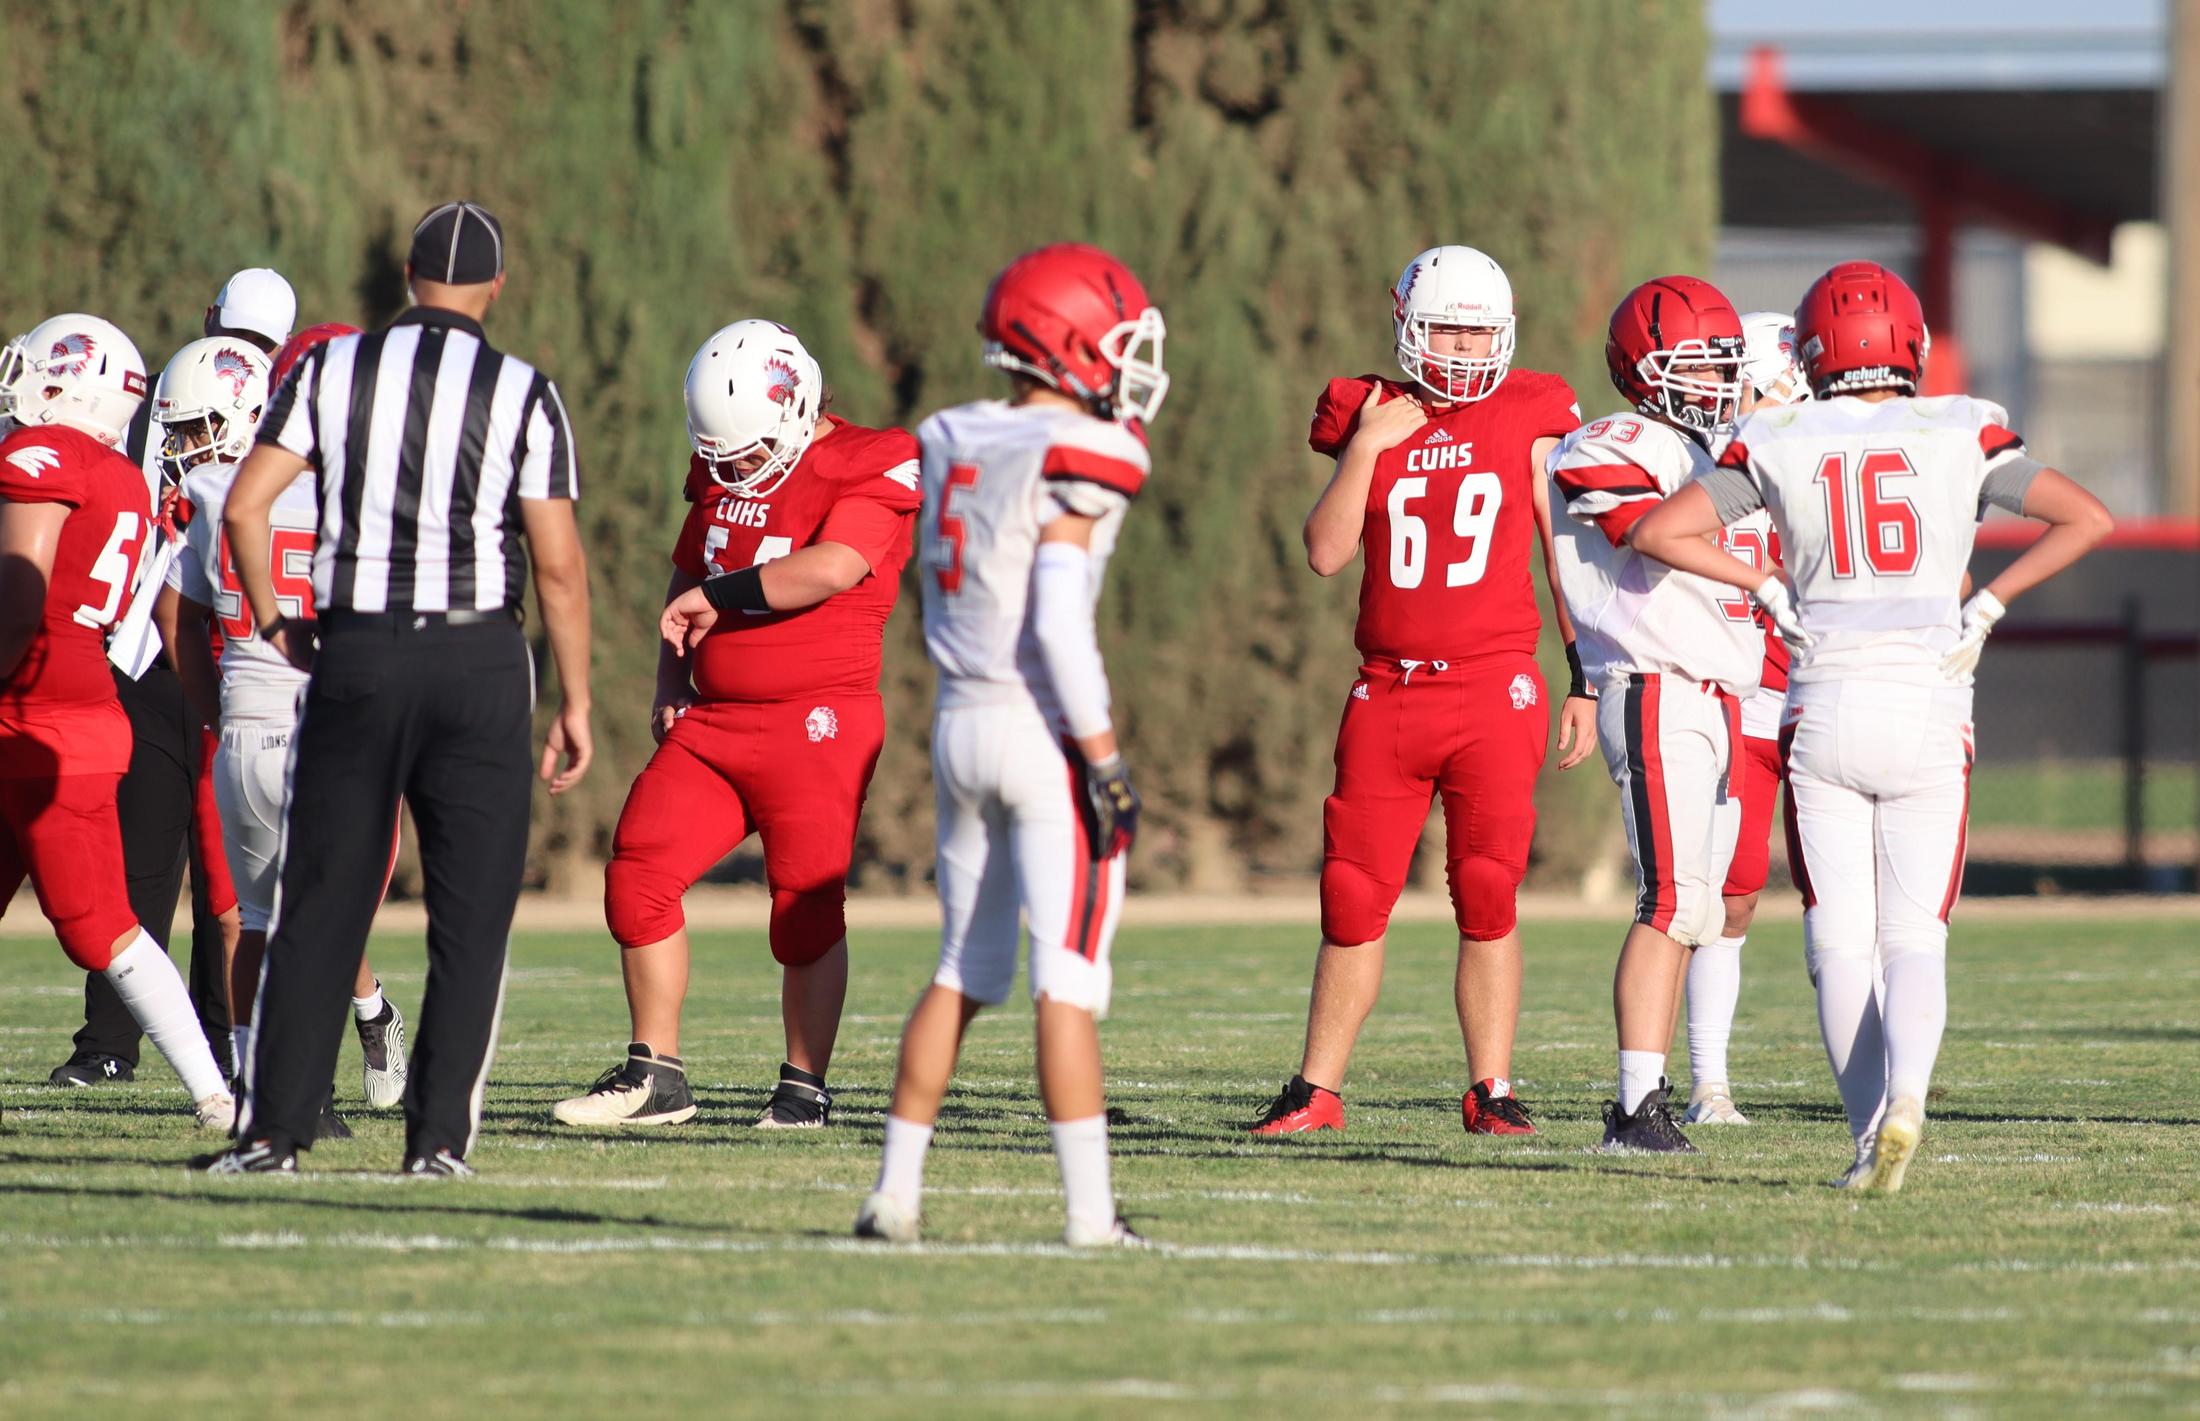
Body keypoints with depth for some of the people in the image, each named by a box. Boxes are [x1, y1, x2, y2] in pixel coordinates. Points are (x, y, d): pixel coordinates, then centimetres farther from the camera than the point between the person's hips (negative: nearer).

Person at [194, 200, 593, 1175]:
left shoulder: (333, 370, 3)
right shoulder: (522, 395, -2)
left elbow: (244, 506, -2)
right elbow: (559, 564, -4)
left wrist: (273, 623, 11)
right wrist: (575, 701, 3)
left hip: (357, 656, 1)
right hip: (479, 657, -1)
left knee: (321, 903, 7)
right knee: (470, 913, 5)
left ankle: (275, 1126, 5)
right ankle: (439, 1134, 1)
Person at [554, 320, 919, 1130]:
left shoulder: (870, 471, -9)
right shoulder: (722, 474, 14)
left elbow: (830, 570, -24)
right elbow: (685, 581, 25)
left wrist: (716, 595, -15)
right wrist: (670, 690, 12)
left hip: (817, 724, -7)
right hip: (713, 724, 7)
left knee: (807, 909, -4)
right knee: (638, 876, -1)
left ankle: (805, 1086, 9)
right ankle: (654, 1075, 7)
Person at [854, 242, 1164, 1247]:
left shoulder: (950, 445, 9)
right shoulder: (1077, 459, -13)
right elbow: (1059, 621, -19)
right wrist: (1106, 759, -15)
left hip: (959, 721, 7)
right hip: (1044, 730, -7)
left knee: (962, 969, 15)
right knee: (1068, 978, -4)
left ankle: (895, 1190, 13)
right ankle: (1089, 1210, -4)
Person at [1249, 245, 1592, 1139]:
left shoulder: (1532, 420, 3)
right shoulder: (1374, 419, 9)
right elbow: (1326, 553, 0)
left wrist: (1585, 684, 3)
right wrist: (1367, 448, -7)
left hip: (1494, 693, -2)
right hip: (1389, 693, 2)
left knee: (1487, 900, -3)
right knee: (1354, 898, 2)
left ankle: (1492, 1093, 4)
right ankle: (1316, 1091, 10)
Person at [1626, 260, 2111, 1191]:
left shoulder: (1778, 445, 4)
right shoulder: (1963, 436, 2)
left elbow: (1659, 531, 3)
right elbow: (2086, 520, -3)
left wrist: (1765, 589, 10)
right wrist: (1987, 606, 3)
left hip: (1824, 711, 0)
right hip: (1929, 707, 0)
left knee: (1841, 940, 6)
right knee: (1916, 938, 2)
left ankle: (1870, 1130, -1)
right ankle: (1904, 1098, -23)